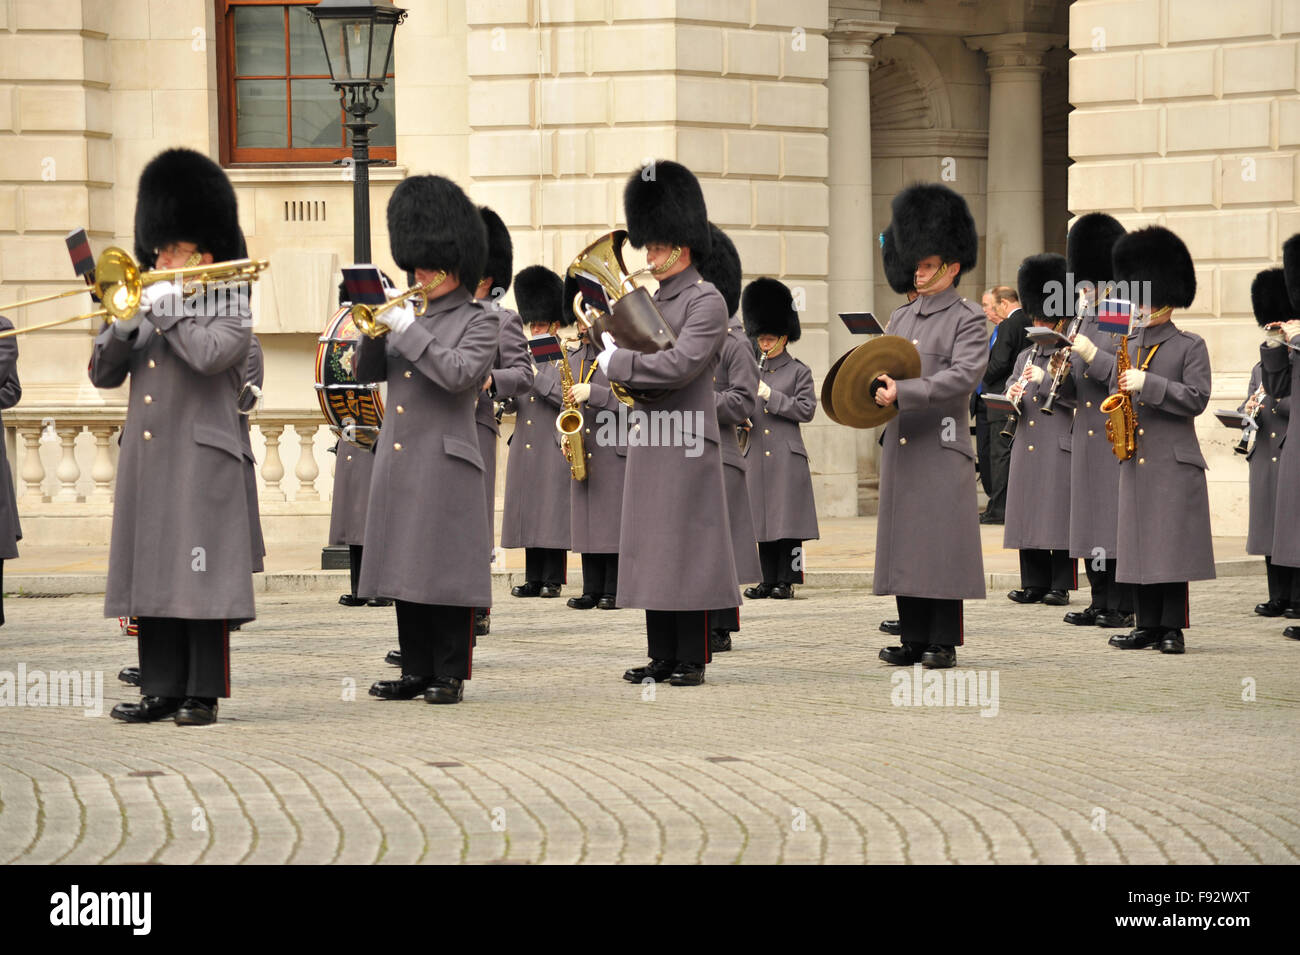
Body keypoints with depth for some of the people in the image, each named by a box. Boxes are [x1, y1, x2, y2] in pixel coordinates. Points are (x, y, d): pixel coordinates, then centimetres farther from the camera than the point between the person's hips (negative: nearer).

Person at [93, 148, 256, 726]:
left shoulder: (230, 308, 0)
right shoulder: (147, 309, 19)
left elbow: (209, 354, -20)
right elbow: (103, 374, 14)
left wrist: (165, 307, -11)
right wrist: (125, 321, -3)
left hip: (201, 462, -6)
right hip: (145, 463, 6)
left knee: (201, 580, -6)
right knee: (152, 577, 5)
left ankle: (204, 695, -3)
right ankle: (162, 690, 10)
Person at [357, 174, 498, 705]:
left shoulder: (480, 320, -2)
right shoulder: (410, 313, 15)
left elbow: (459, 372, -18)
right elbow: (368, 373, 13)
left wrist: (408, 329, -17)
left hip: (445, 459, -6)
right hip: (397, 459, 6)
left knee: (445, 569, -5)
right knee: (406, 565, 8)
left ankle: (450, 675, 1)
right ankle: (417, 670, 14)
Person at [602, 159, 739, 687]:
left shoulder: (707, 302, -8)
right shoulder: (650, 302, 17)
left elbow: (679, 365, -20)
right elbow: (636, 357, 22)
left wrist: (616, 363, -13)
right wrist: (613, 342, 1)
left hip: (688, 443, -8)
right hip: (648, 441, 8)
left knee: (688, 550, -5)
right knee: (651, 551, 8)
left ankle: (692, 659, 0)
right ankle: (662, 656, 12)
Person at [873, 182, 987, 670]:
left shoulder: (968, 320, -4)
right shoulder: (901, 317, 16)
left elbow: (962, 376, -16)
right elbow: (880, 369, 20)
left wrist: (902, 392, -23)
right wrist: (872, 390, -3)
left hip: (942, 447, -6)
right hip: (899, 444, 6)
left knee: (942, 544, -4)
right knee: (903, 544, 6)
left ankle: (944, 643, 1)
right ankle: (914, 640, 11)